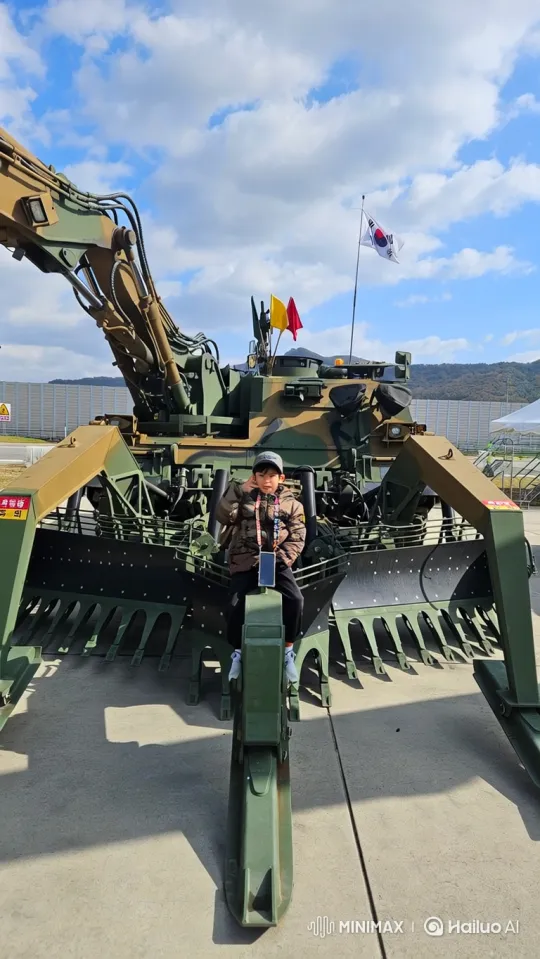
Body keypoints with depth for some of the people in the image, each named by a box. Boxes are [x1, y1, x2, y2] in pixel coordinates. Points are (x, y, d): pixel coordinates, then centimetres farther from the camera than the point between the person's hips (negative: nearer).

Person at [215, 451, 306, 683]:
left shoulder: (291, 503, 5)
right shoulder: (244, 497, 5)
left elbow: (297, 538, 2)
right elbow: (222, 516, -9)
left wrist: (280, 559, -12)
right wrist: (238, 490, -14)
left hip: (277, 562, 1)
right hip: (246, 562, 0)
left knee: (295, 600, -21)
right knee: (237, 605, -18)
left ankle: (288, 651, 1)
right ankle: (238, 653, 9)